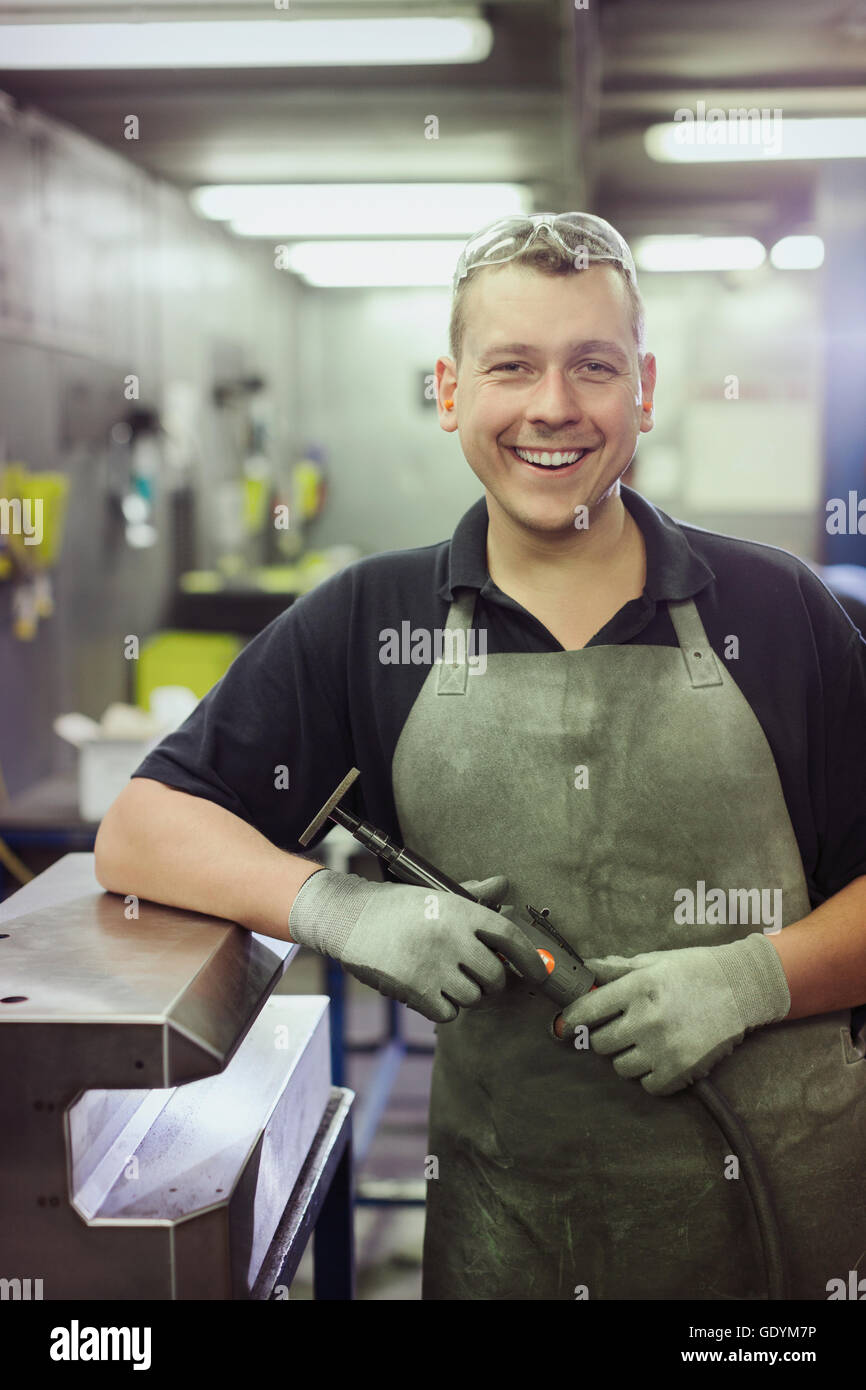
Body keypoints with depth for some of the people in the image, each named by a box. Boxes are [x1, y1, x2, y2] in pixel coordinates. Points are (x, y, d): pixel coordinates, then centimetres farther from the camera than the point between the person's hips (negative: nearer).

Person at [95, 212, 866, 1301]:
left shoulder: (776, 610, -1)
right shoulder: (365, 623, 0)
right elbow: (138, 833, -1)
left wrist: (753, 977, -16)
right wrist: (338, 906, -16)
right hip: (506, 1209, 0)